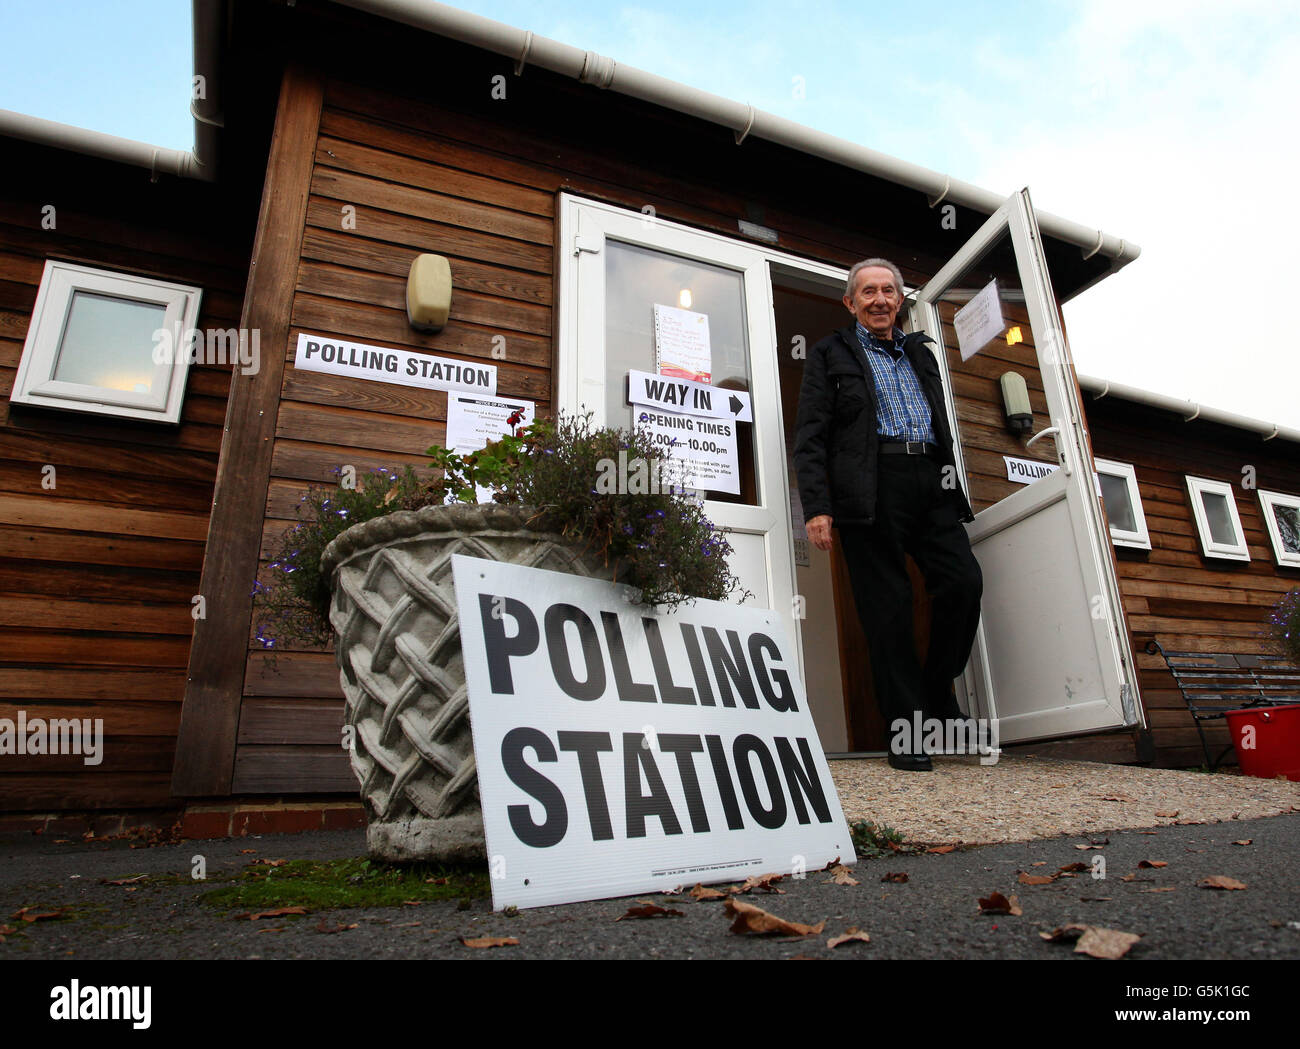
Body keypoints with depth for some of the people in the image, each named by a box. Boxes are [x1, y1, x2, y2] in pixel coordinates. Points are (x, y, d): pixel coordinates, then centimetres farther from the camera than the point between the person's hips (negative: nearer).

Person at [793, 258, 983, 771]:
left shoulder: (920, 353, 27)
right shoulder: (830, 354, 11)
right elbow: (809, 435, 1)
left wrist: (951, 484, 17)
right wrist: (816, 507, -10)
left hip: (931, 484, 5)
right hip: (871, 488, -4)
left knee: (965, 582, -11)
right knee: (887, 604, -6)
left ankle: (939, 689, 12)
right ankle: (906, 728, 2)